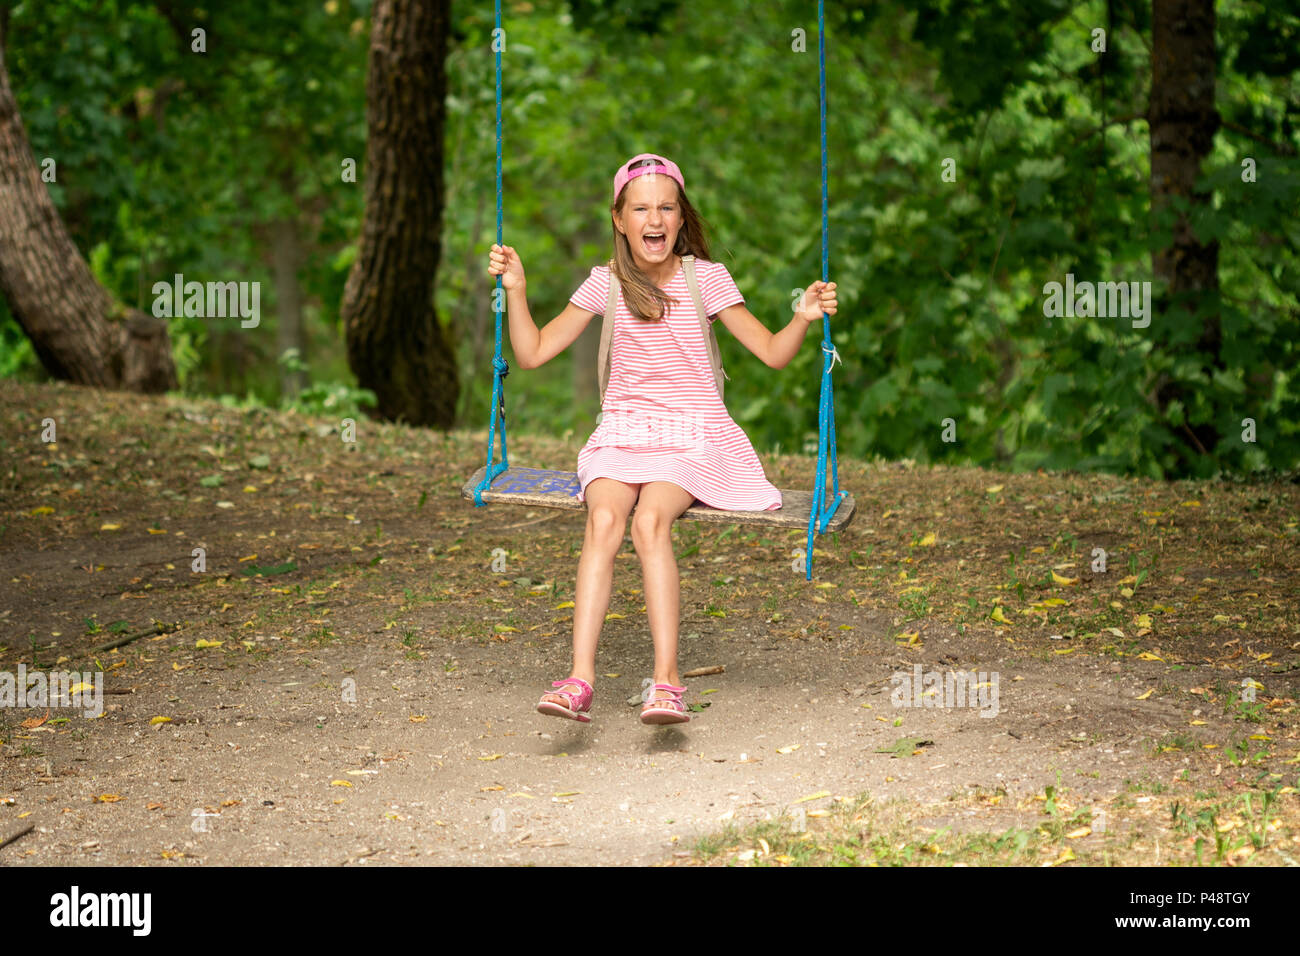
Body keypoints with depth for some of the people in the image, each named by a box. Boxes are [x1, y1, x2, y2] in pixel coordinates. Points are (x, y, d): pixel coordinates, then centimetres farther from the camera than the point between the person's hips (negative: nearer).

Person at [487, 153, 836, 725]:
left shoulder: (706, 279, 2)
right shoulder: (606, 284, 7)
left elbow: (773, 354, 2)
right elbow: (533, 354, 9)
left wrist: (804, 318, -16)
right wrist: (516, 290, -2)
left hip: (693, 436, -2)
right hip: (622, 433, 2)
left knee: (650, 520, -32)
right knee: (604, 517, -30)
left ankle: (667, 680, -34)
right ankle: (580, 678, -37)